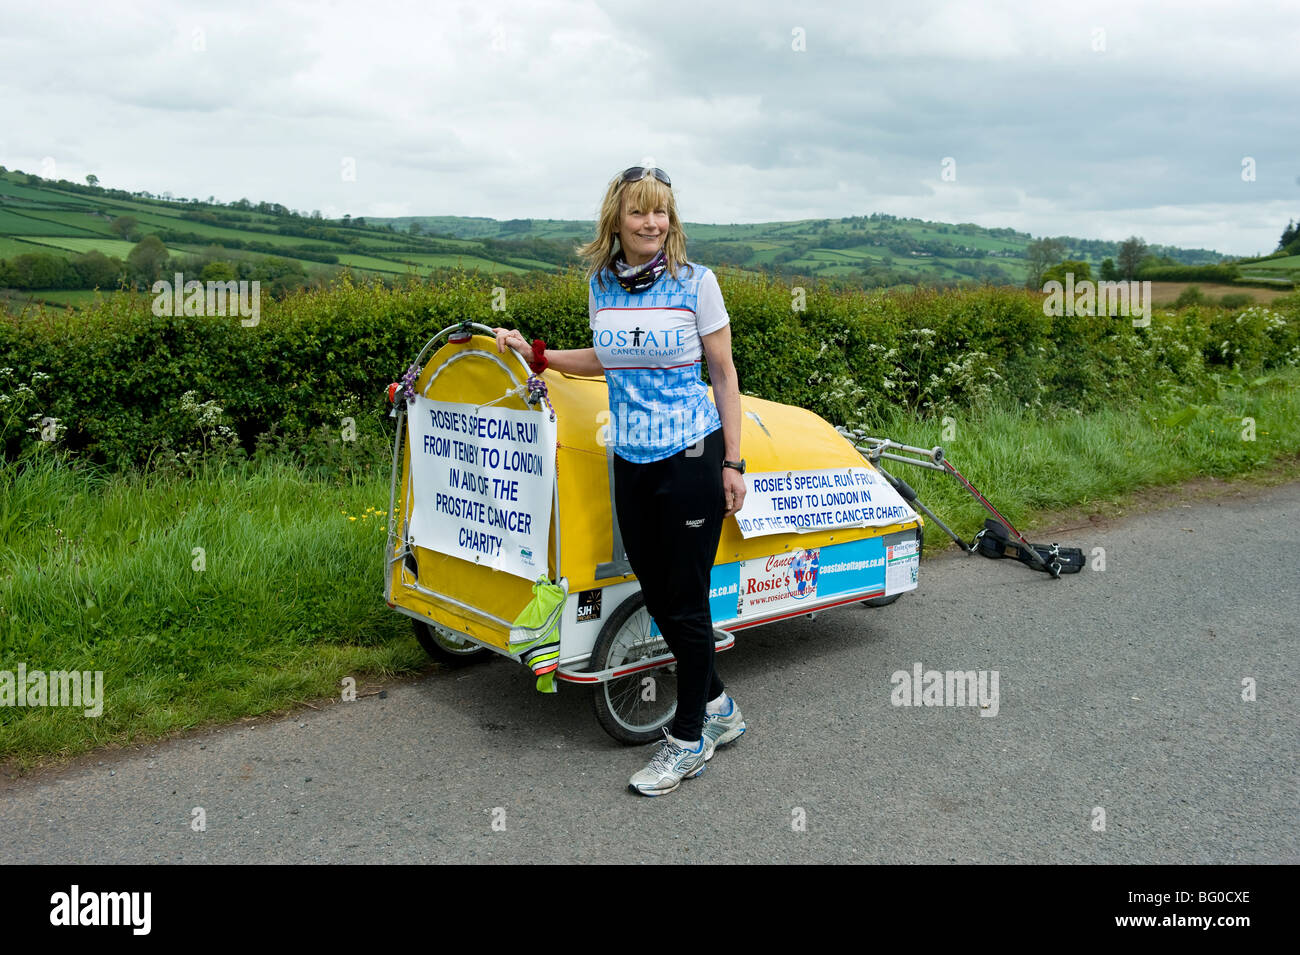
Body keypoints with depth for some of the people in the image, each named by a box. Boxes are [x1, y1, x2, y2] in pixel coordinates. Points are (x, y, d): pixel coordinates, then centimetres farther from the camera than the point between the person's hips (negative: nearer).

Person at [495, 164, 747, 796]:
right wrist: (536, 355, 14)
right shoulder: (600, 284, 6)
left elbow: (724, 374, -3)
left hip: (692, 457, -5)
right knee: (657, 598, 11)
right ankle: (718, 708, 32)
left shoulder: (695, 282, -6)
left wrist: (732, 463, -6)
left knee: (686, 602, 1)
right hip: (631, 462, 5)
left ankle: (689, 739, 17)